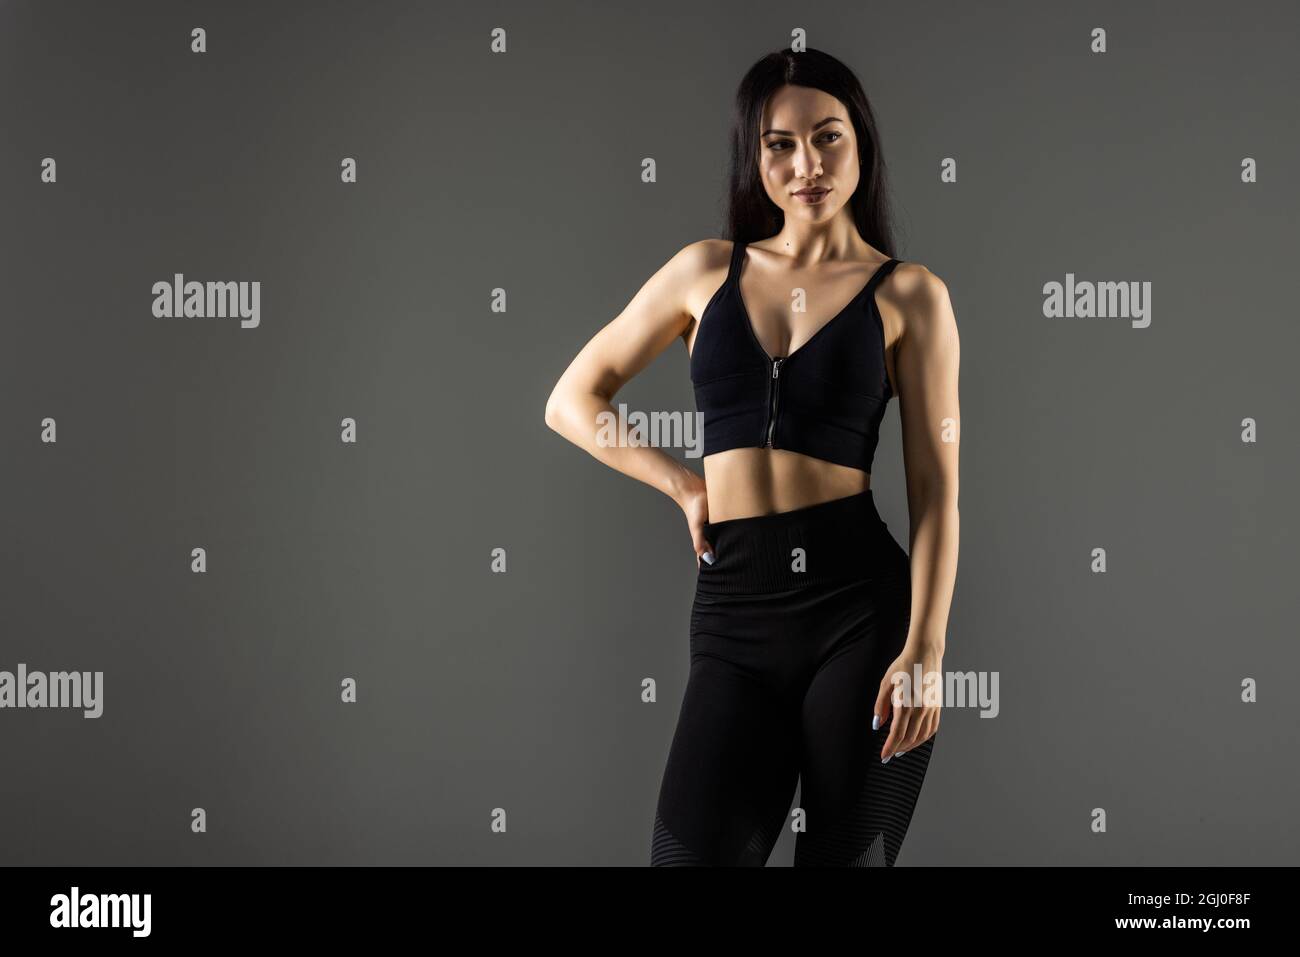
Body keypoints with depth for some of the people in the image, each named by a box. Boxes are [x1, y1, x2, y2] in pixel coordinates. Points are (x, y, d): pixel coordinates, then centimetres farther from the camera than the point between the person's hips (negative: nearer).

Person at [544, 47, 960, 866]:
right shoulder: (708, 270, 10)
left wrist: (925, 650, -10)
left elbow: (936, 489, 0)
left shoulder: (908, 293, 4)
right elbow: (573, 402, 17)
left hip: (861, 603, -2)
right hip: (735, 616, 2)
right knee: (693, 852, -8)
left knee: (847, 859, 4)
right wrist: (684, 486, 6)